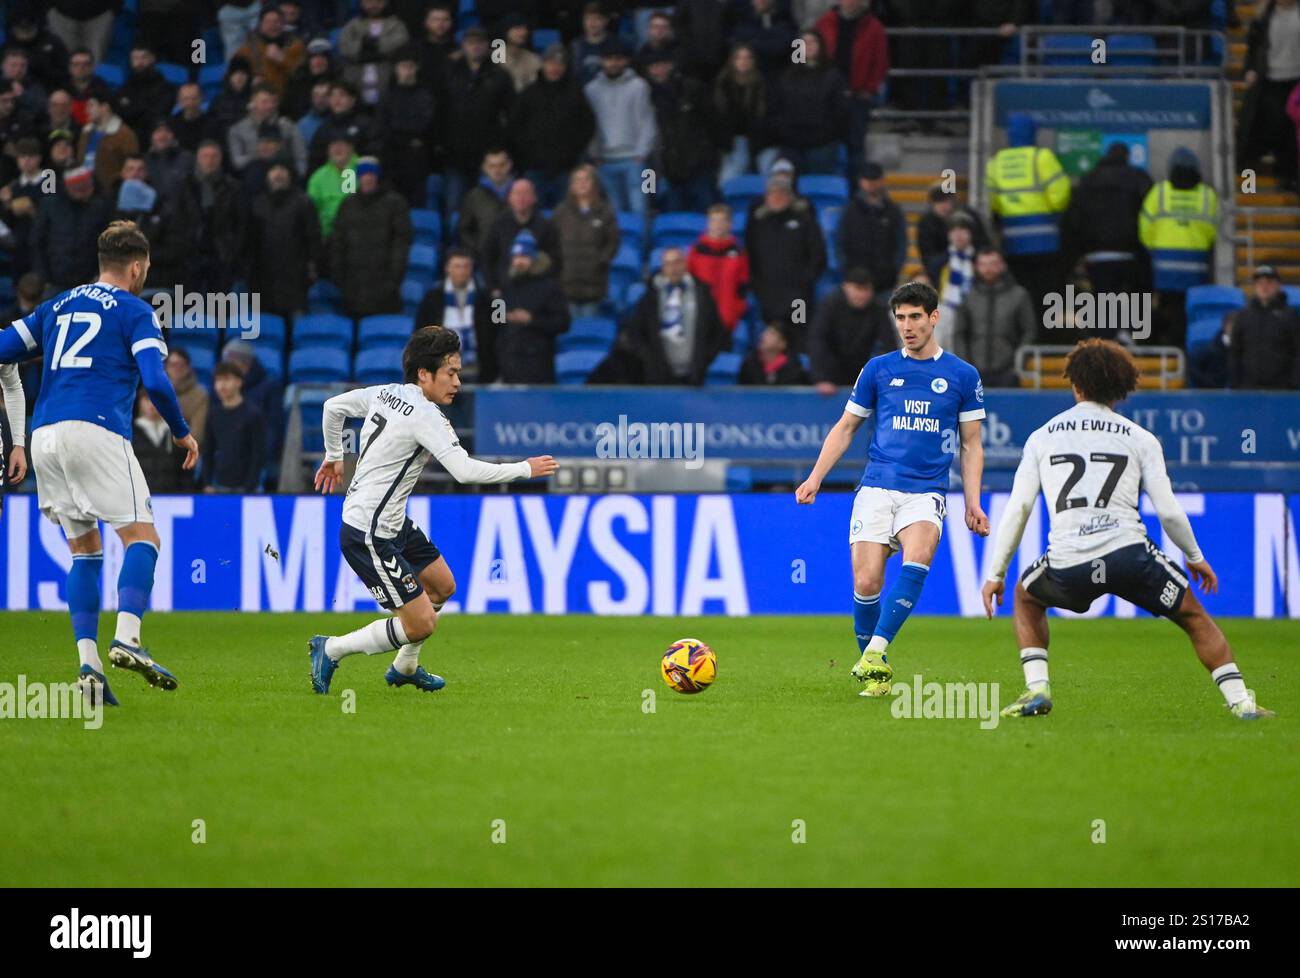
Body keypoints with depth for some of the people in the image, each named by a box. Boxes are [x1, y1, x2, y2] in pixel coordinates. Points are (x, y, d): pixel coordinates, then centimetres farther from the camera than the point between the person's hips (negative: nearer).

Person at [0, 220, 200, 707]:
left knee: (84, 550, 12)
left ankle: (88, 663, -1)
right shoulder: (134, 311, 5)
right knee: (141, 536, -4)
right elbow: (156, 381, -6)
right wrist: (183, 433, 7)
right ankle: (126, 639, -25)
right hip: (95, 430, -6)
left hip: (44, 433, 6)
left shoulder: (59, 305, 22)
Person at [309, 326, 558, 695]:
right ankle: (331, 650, 6)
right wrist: (525, 469, -21)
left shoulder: (384, 394, 3)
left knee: (442, 586, 22)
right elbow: (465, 470, -31)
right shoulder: (425, 416, -23)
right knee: (421, 623, -8)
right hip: (369, 536, -10)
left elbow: (333, 407, 18)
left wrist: (333, 455, 33)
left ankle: (405, 667, 37)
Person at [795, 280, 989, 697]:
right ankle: (874, 674, 8)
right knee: (866, 583, -11)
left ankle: (876, 651, -31)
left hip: (926, 492, -1)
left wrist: (972, 503, 3)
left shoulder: (963, 376, 7)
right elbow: (846, 427, 16)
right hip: (876, 488, 1)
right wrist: (815, 478, 6)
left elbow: (971, 445, 13)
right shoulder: (878, 369, 9)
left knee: (917, 557, -31)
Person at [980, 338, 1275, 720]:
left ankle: (1036, 688, 15)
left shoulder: (1042, 437, 15)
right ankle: (1240, 700, 8)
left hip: (1068, 565, 1)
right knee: (1194, 615, 19)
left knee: (1026, 597, 32)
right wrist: (1195, 558, 23)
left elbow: (1018, 508, 10)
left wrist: (996, 574, 16)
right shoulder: (1140, 438, 12)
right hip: (1128, 552, -1)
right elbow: (1168, 511, 7)